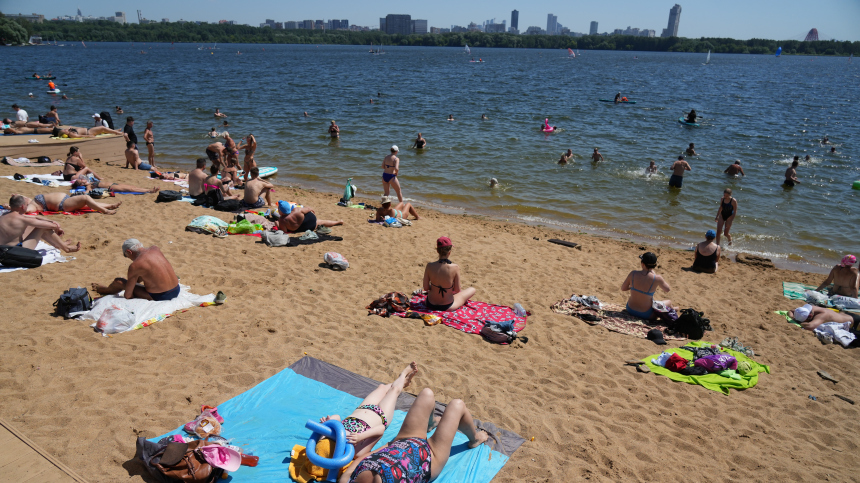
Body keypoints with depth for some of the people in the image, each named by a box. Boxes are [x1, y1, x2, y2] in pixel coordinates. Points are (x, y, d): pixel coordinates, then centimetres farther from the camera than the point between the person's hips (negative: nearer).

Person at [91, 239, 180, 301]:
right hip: (176, 291, 7)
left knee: (118, 282, 10)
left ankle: (107, 290, 46)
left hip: (160, 297, -7)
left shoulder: (135, 266, -14)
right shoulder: (155, 249, 4)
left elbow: (127, 295, -7)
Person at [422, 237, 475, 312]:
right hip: (447, 307, -3)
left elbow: (426, 288, -7)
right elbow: (457, 290, -11)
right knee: (472, 290, 19)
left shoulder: (429, 266, -16)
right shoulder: (455, 267, -22)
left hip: (430, 305, 3)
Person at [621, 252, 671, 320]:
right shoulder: (657, 278, -22)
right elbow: (667, 290, 0)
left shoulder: (633, 274, -15)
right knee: (669, 302, 25)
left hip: (630, 310, 4)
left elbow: (623, 288, -1)